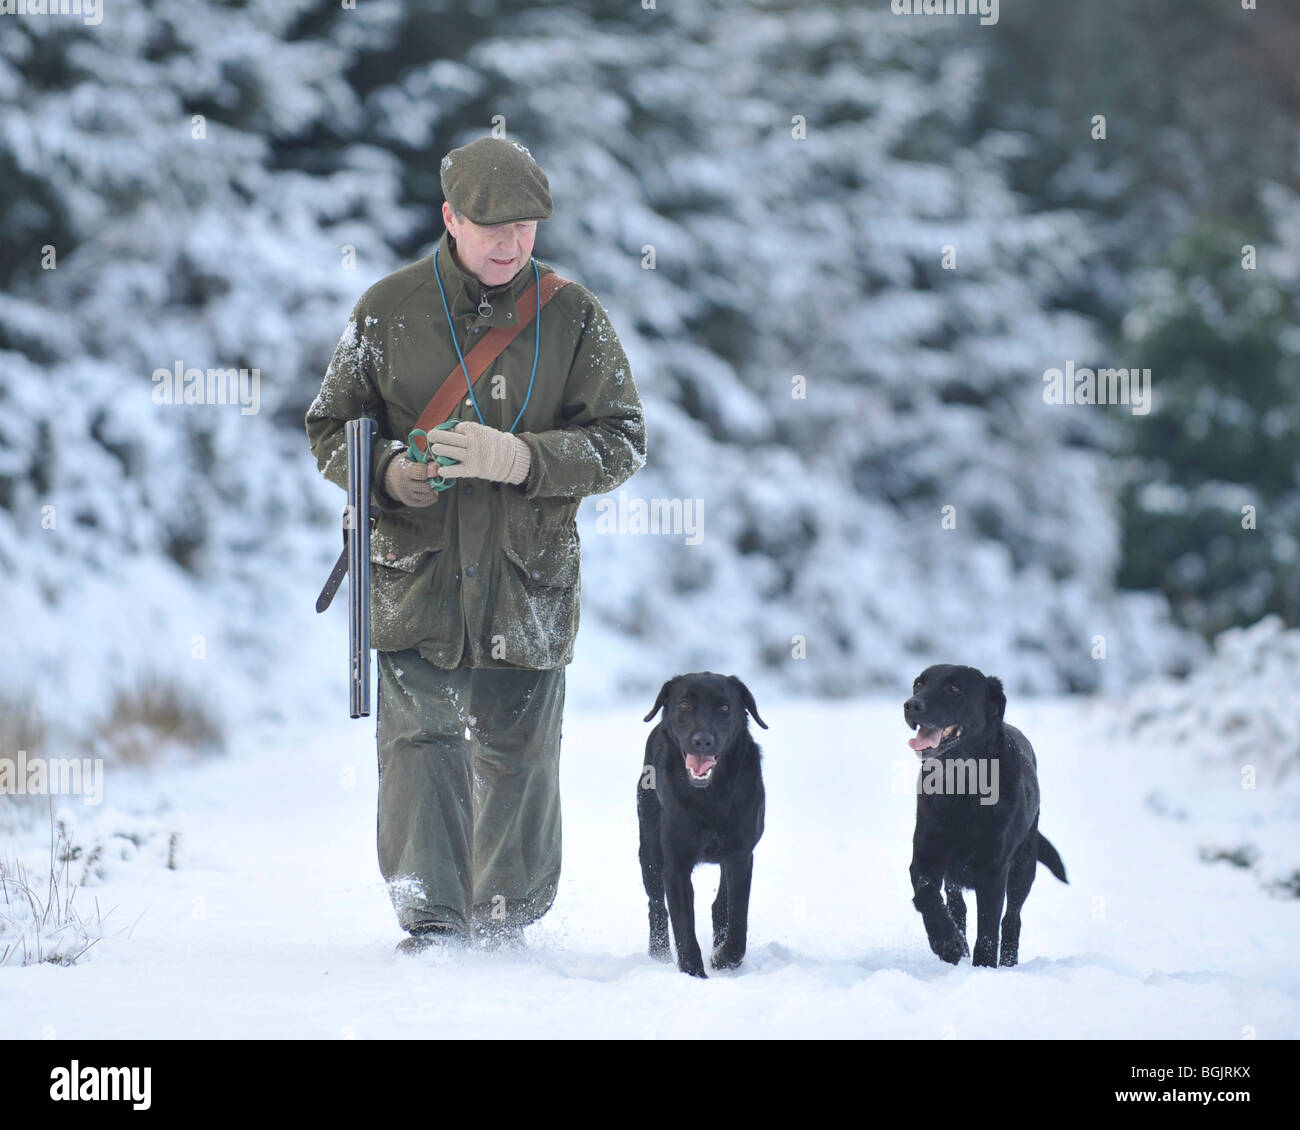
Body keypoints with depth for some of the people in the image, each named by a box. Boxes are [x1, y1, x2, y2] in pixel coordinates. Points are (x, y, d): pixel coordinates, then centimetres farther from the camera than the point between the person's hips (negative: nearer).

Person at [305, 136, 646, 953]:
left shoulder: (573, 316, 1)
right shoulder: (388, 310, 2)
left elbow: (621, 442, -1)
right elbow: (331, 427, 10)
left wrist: (520, 458, -17)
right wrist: (387, 472, -12)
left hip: (528, 579, 0)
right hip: (416, 575, 0)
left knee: (518, 755, 7)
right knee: (419, 744, -9)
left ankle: (507, 927, 23)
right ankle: (433, 922, -5)